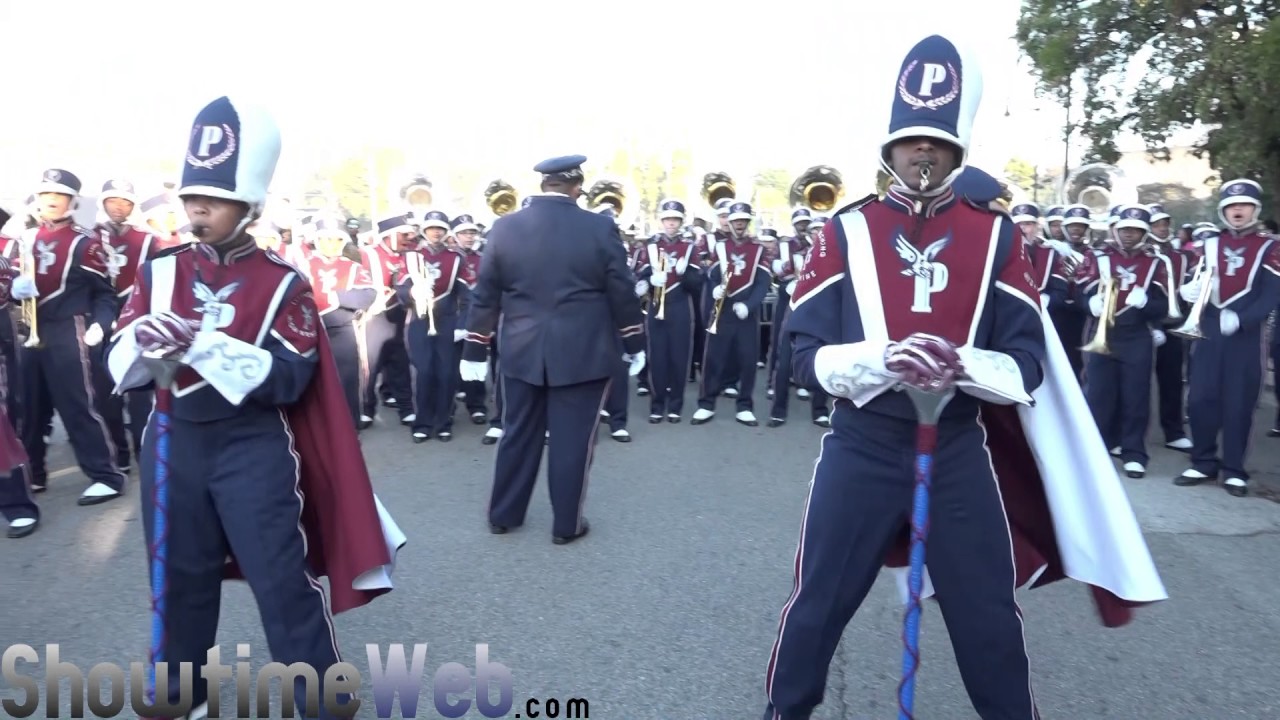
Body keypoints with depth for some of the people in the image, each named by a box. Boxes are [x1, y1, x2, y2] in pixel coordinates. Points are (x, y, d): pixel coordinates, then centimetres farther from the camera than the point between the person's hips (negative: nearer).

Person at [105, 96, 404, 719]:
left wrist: (204, 343, -26)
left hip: (255, 448, -4)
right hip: (175, 445, 4)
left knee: (285, 581, 0)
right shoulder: (159, 272, 3)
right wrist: (144, 340, -22)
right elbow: (121, 367, 2)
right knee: (180, 581, 17)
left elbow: (289, 378, -16)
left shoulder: (283, 283, -8)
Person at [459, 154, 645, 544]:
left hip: (522, 352, 3)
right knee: (572, 440, 7)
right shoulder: (600, 229, -8)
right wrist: (634, 342, 8)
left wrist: (475, 348, 9)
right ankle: (567, 524, 18)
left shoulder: (504, 228, -1)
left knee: (518, 434, 16)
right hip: (582, 354, -3)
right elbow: (623, 294, -4)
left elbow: (485, 295, 2)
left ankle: (503, 514, 28)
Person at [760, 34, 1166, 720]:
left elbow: (1027, 362, -2)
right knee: (815, 608, 11)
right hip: (860, 447, -1)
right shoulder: (846, 231, -2)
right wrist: (883, 358, -25)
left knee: (989, 620, 13)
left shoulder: (995, 235, 2)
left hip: (959, 451, 1)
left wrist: (963, 364, -23)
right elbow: (805, 352, -7)